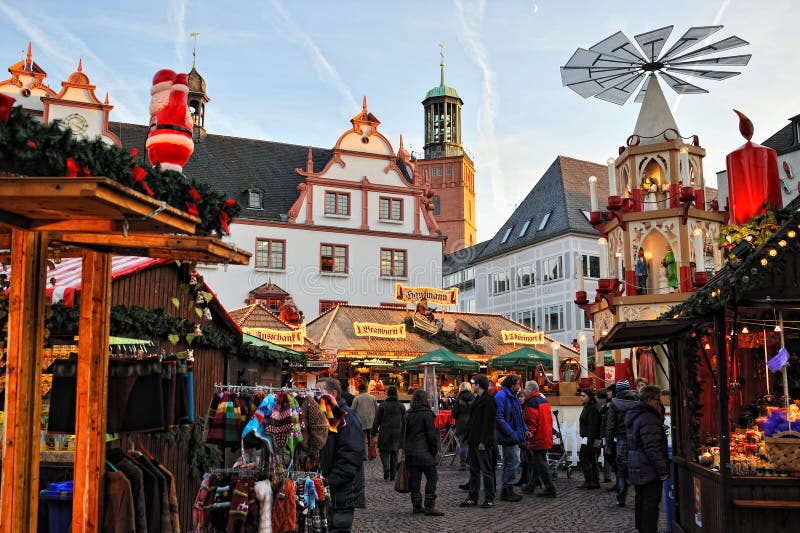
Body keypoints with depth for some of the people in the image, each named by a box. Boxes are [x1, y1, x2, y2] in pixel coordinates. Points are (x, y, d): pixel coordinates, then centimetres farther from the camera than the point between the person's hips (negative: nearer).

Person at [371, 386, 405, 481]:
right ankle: (393, 474, 12)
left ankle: (386, 468, -15)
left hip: (384, 433, -3)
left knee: (384, 451, 8)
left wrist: (374, 433, 2)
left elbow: (377, 421, -5)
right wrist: (403, 434, 15)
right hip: (397, 434, 3)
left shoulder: (382, 405, -5)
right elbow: (404, 421, 9)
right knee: (394, 453, 9)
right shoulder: (401, 406, 5)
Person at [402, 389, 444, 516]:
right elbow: (431, 433, -12)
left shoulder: (408, 415, 9)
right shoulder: (426, 413, -10)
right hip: (423, 451, -7)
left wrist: (405, 449, 16)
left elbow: (405, 433, 12)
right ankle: (429, 507, -6)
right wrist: (435, 448, -1)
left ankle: (416, 506, 13)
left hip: (410, 451, 7)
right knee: (432, 477, -1)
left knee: (414, 478, 10)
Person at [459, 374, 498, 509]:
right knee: (474, 470, 13)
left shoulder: (489, 400, -15)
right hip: (473, 441, 10)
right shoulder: (478, 398, 16)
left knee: (486, 471, 0)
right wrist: (469, 437, 15)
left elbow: (488, 422, -20)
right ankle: (472, 497, 20)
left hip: (483, 443, -10)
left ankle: (489, 499, 9)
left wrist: (483, 441, -22)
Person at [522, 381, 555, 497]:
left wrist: (529, 433, -13)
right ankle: (530, 486, 28)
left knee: (541, 464, -5)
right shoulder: (544, 400, 14)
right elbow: (548, 419, 20)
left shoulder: (532, 402, -16)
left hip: (538, 439, -10)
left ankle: (549, 489, -5)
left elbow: (532, 421, -22)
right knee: (534, 463, 18)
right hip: (546, 438, 10)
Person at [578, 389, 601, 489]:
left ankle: (588, 481, -7)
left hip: (589, 439, -10)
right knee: (592, 460, 11)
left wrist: (590, 440, -24)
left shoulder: (592, 409, -14)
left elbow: (592, 426, -21)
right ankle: (595, 482, 14)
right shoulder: (587, 407, 18)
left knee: (583, 458, -9)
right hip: (587, 439, 10)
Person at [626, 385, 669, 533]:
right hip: (649, 470, -11)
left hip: (637, 469, 11)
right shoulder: (648, 418, -21)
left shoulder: (635, 415, 13)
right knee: (651, 503, -5)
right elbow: (652, 448, -25)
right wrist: (663, 470, -22)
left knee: (641, 500, 20)